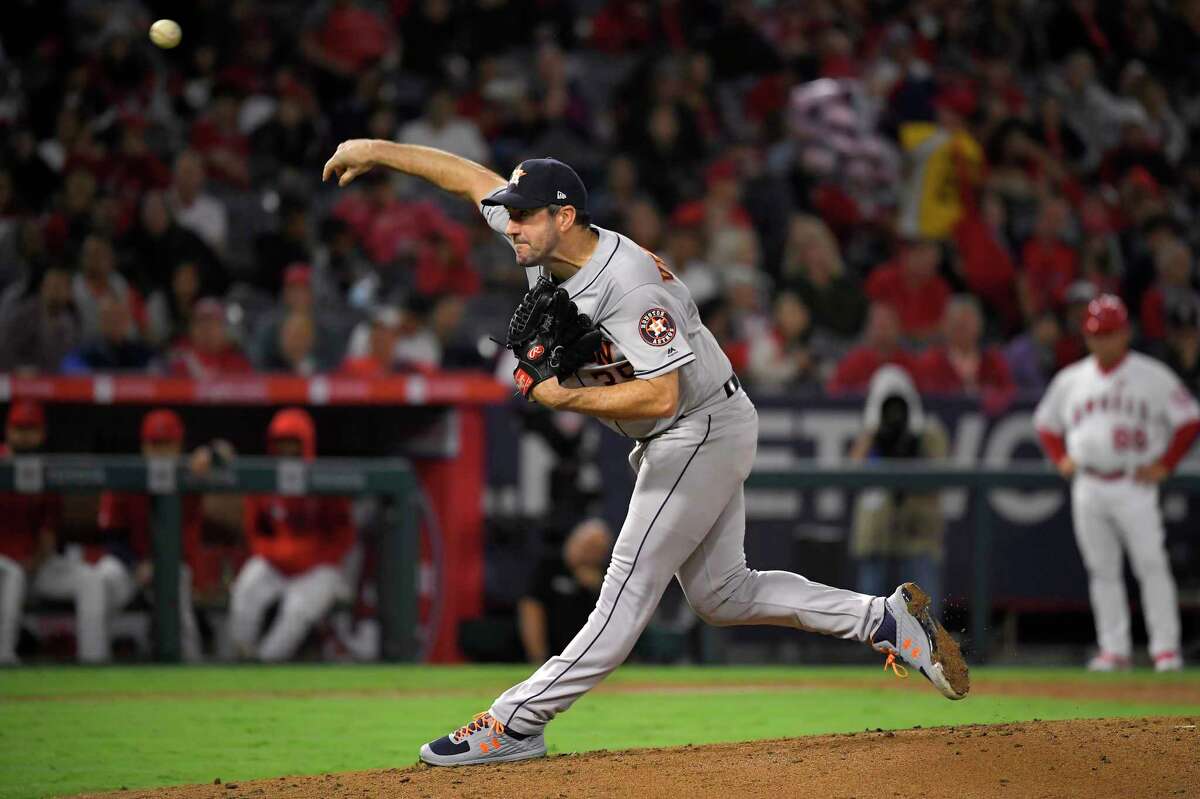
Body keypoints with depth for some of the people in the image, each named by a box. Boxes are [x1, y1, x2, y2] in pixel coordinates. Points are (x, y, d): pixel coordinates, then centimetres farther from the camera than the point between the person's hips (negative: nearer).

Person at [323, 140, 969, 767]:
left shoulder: (630, 286, -30)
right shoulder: (546, 244, -5)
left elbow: (660, 396, -35)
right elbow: (474, 178, 6)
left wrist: (562, 398, -29)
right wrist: (376, 152, 3)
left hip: (703, 437, -10)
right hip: (671, 442, 10)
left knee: (628, 590, -9)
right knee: (719, 593, 15)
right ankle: (885, 619, 17)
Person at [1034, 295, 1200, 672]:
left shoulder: (1153, 376, -2)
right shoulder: (1071, 379, 11)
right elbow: (1046, 422, 24)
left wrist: (1164, 465, -7)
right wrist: (1061, 459, 10)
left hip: (1133, 485, -4)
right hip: (1087, 487, 4)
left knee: (1151, 565, -10)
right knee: (1102, 570, 6)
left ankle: (1166, 647, -8)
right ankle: (1114, 649, 10)